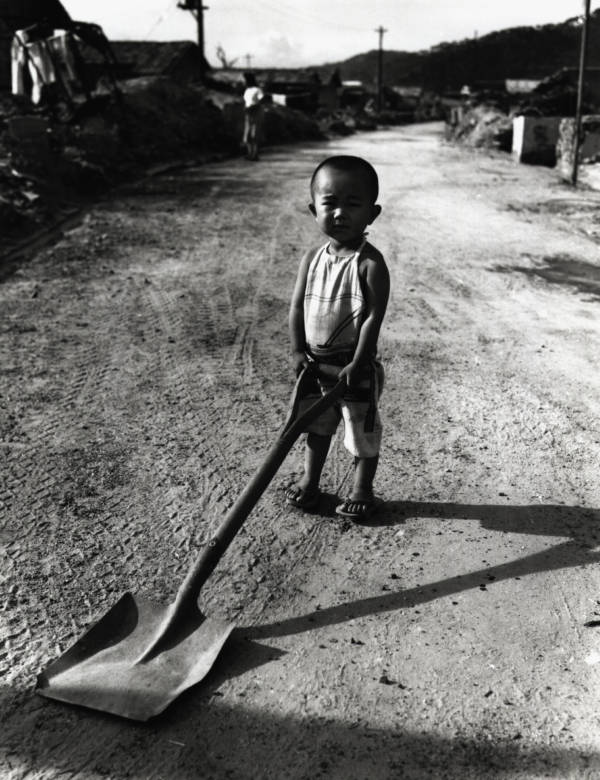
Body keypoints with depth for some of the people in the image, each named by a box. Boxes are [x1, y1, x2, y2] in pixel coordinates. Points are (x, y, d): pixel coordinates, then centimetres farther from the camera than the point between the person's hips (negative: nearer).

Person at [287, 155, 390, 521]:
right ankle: (310, 481, 39)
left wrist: (357, 363, -21)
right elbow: (298, 305, 2)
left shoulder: (370, 263, -17)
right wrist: (298, 350, -6)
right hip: (315, 363, 5)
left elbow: (374, 316, -19)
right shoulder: (313, 258, -1)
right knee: (317, 425, 21)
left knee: (363, 429, 12)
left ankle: (362, 489, 30)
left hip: (355, 365, -5)